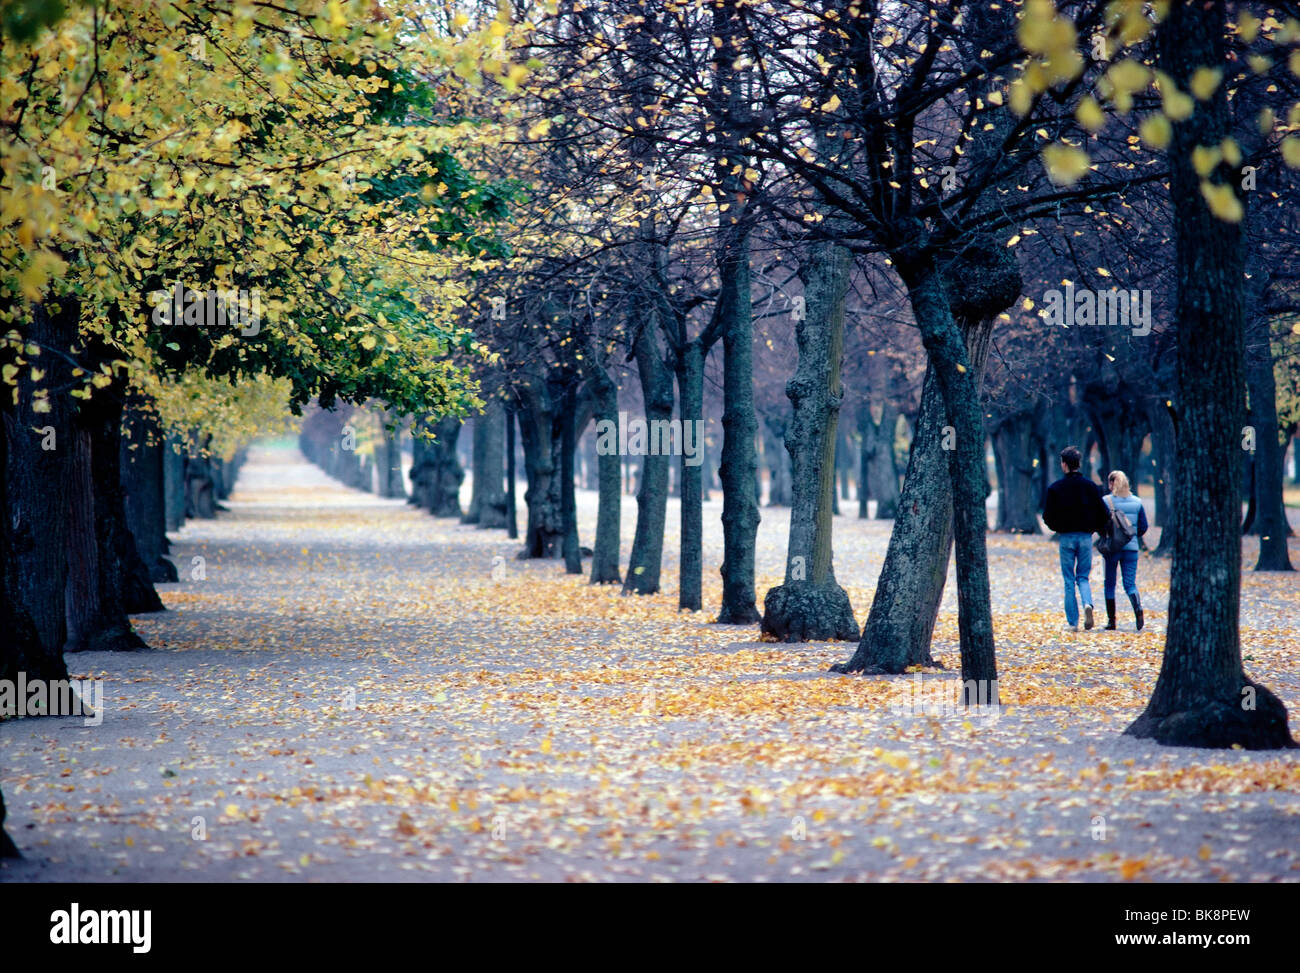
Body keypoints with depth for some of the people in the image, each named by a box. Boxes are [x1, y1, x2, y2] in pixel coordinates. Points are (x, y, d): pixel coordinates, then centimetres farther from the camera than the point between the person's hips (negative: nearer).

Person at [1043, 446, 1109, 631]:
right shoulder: (1091, 486, 0)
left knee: (1069, 581, 6)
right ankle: (1087, 603, -17)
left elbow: (1047, 516, -5)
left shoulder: (1055, 488, -5)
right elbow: (1104, 515, -1)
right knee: (1083, 577, 13)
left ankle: (1072, 622, 3)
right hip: (1085, 537, 2)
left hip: (1066, 537, -2)